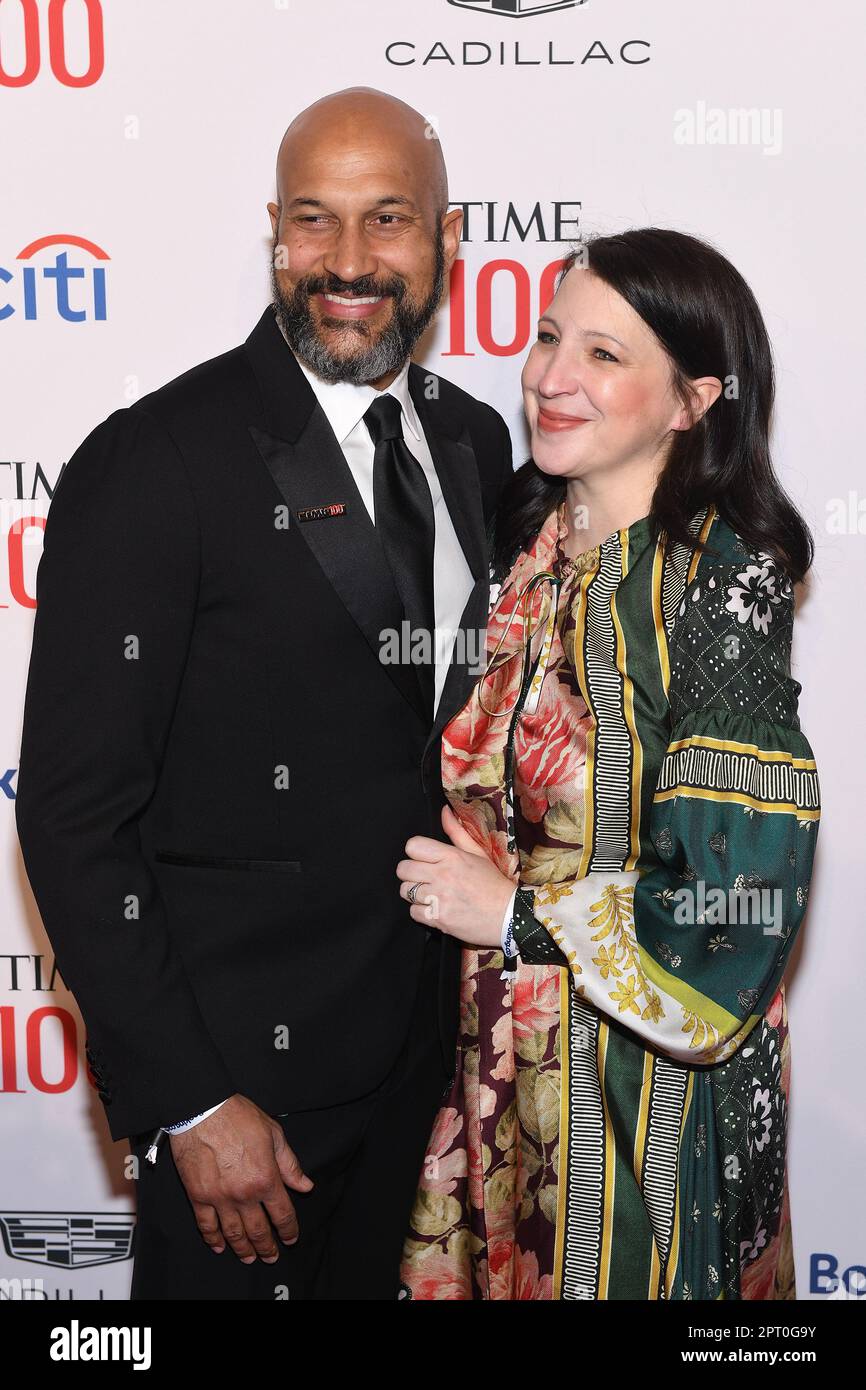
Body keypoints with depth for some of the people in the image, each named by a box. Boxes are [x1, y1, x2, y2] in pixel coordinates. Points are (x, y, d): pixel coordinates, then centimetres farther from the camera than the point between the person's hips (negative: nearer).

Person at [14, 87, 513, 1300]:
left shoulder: (475, 441, 4)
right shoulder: (153, 463, -17)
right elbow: (75, 813, -17)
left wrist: (475, 982, 8)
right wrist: (188, 1102, -18)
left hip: (423, 1045, 6)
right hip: (236, 1063, -6)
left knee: (380, 1280, 21)